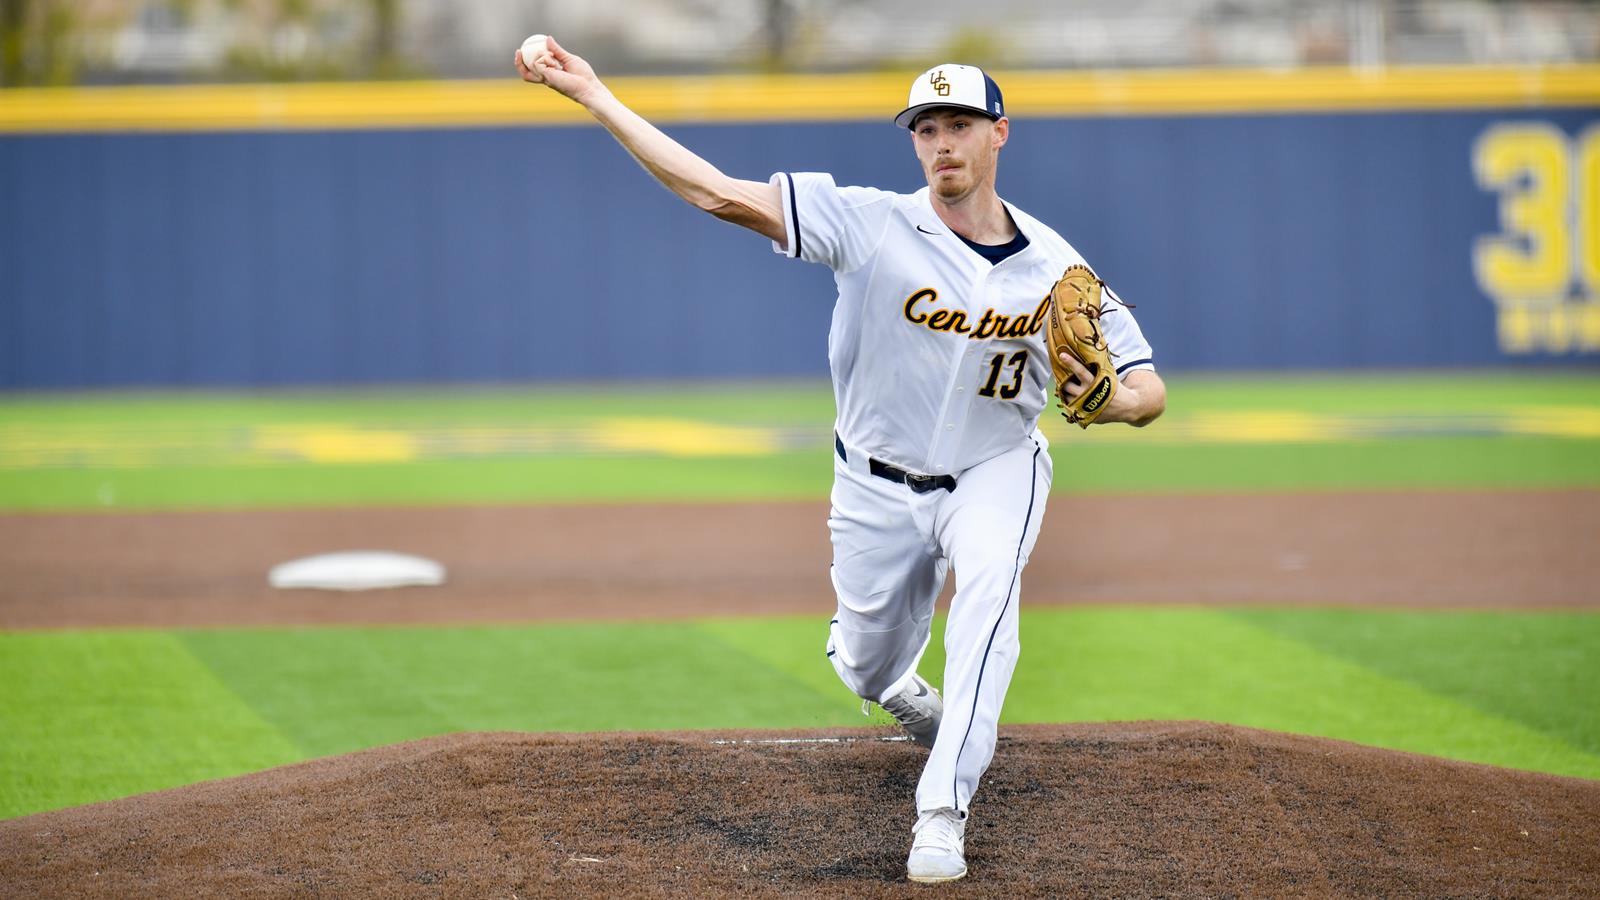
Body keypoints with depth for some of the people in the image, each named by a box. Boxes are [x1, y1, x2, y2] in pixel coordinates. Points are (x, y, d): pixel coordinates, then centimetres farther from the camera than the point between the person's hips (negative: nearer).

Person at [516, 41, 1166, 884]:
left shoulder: (1056, 269, -13)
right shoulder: (872, 224, -17)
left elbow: (1151, 391, -9)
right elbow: (718, 192, -24)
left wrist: (1109, 398, -35)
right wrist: (593, 95, -30)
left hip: (994, 473, -1)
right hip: (878, 488, 1)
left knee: (987, 586, -31)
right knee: (868, 670, 12)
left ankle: (943, 814, -30)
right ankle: (907, 693, 53)